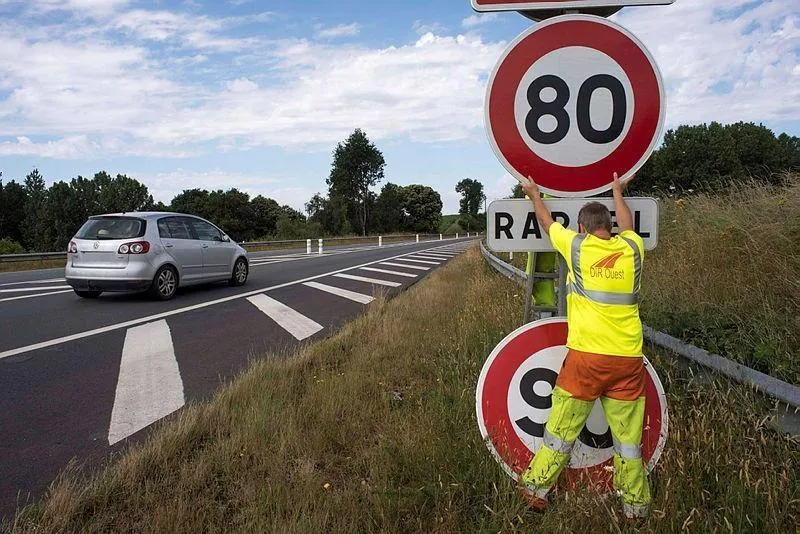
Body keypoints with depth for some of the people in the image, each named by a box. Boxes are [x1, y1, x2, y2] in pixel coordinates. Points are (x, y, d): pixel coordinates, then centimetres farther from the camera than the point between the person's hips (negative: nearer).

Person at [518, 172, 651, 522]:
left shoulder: (577, 247, 0)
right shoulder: (632, 248, 6)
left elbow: (547, 223, 19)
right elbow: (627, 226, 30)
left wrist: (535, 195, 38)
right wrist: (617, 192, 48)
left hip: (586, 356, -2)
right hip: (628, 359, 3)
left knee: (562, 427, 7)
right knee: (628, 436, 10)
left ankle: (537, 490, 18)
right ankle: (636, 506, 21)